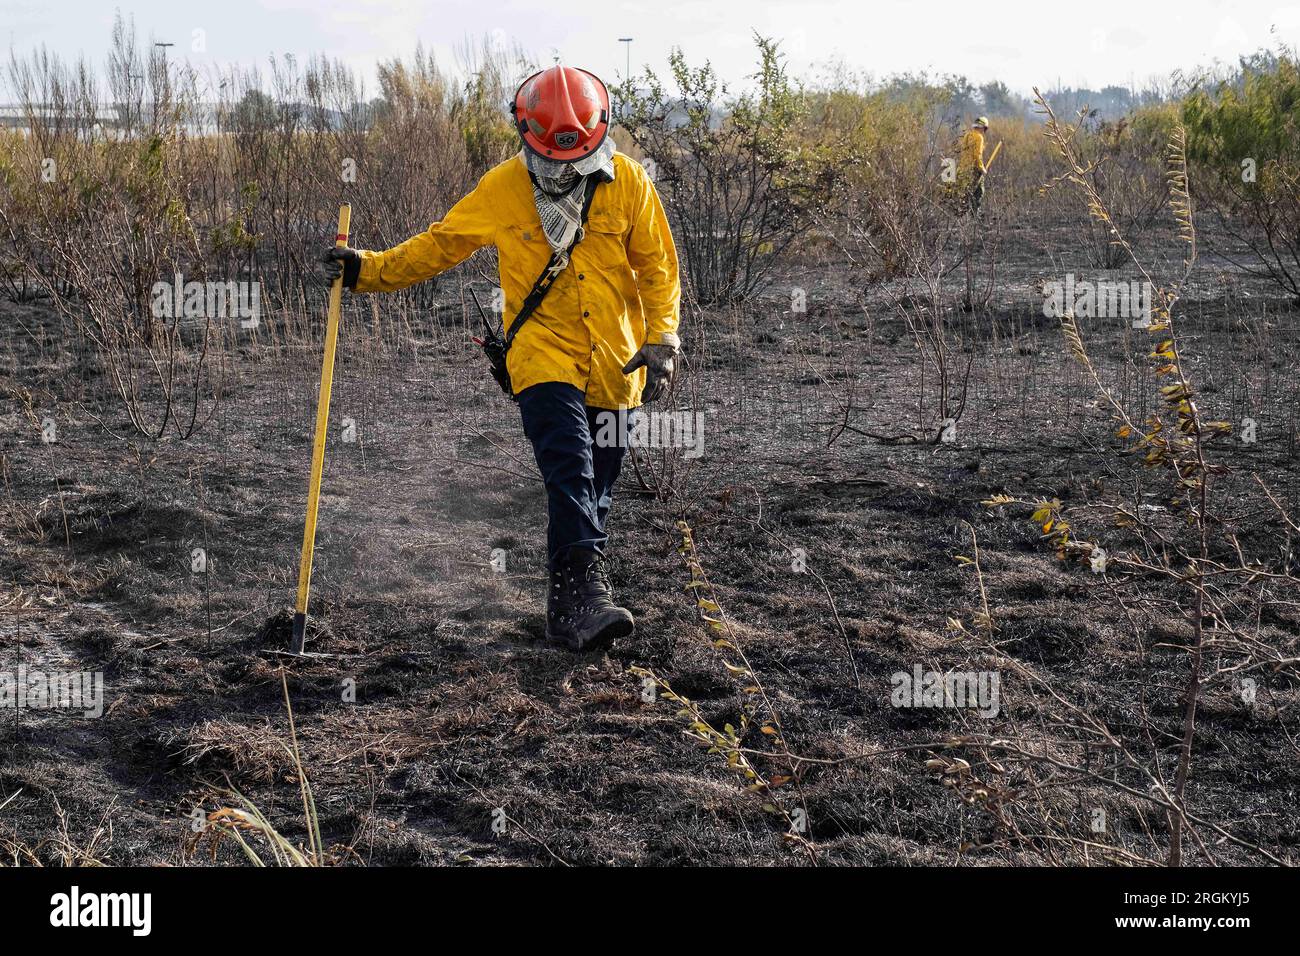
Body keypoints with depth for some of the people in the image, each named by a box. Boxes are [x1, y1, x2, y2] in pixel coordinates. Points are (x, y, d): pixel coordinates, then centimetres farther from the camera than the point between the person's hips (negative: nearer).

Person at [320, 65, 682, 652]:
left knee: (594, 490, 7)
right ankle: (586, 591, -28)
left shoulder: (628, 183, 0)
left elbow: (658, 266, 6)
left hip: (615, 362, 2)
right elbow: (439, 245, 10)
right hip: (543, 353, -2)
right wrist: (368, 270, 3)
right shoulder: (503, 188, 0)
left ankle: (567, 608, 21)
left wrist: (662, 341, -3)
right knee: (570, 469, -22)